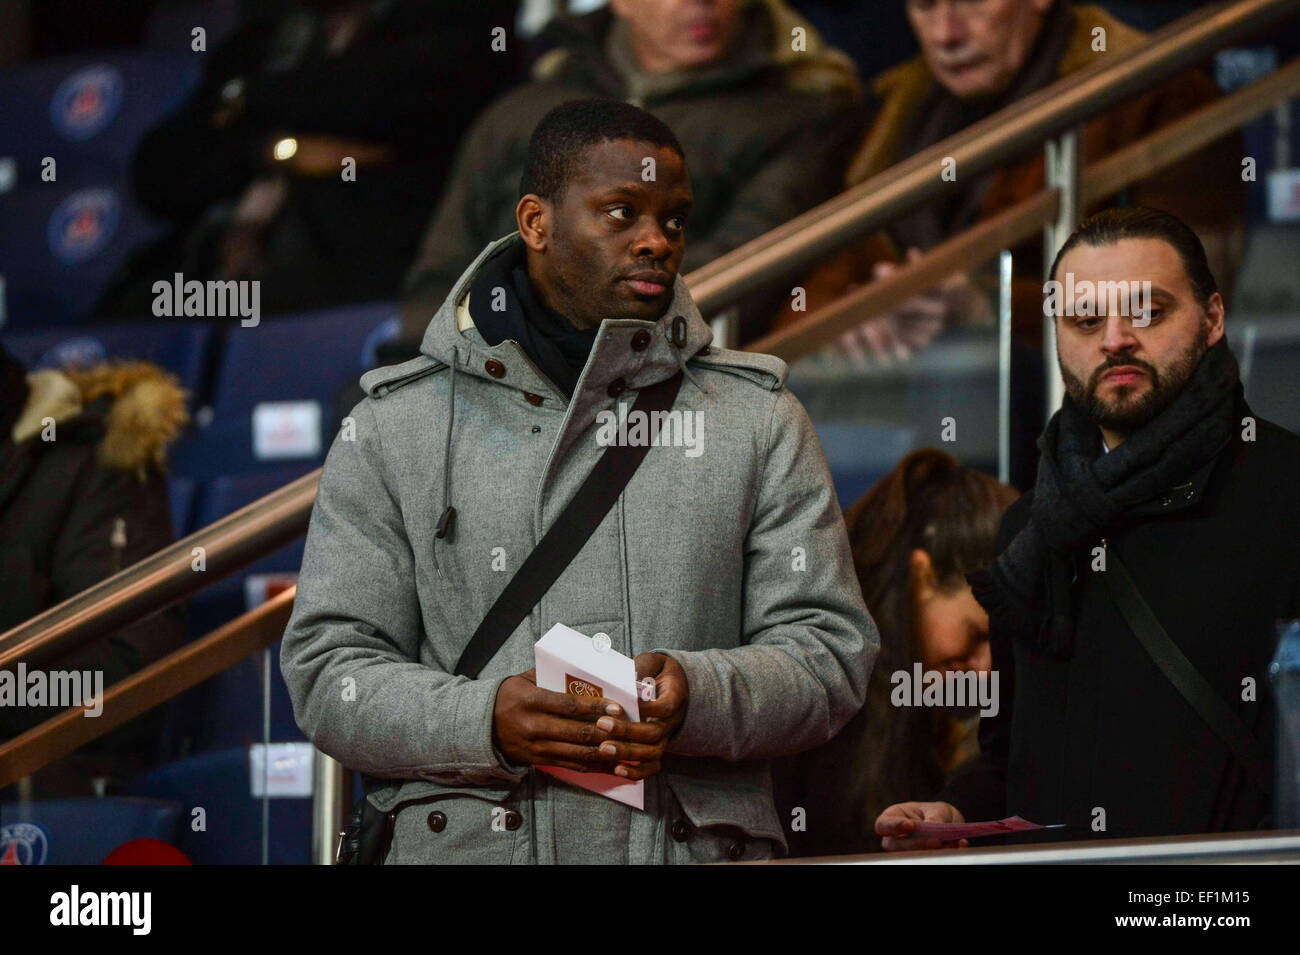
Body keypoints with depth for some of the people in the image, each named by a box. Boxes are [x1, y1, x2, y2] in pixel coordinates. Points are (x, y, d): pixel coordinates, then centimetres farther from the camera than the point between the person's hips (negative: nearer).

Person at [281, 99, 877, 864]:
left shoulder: (757, 419, 13)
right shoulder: (397, 426, 11)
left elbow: (832, 652, 8)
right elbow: (329, 671, 6)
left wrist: (698, 697, -12)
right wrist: (487, 721, -11)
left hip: (704, 843, 0)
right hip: (470, 842, 0)